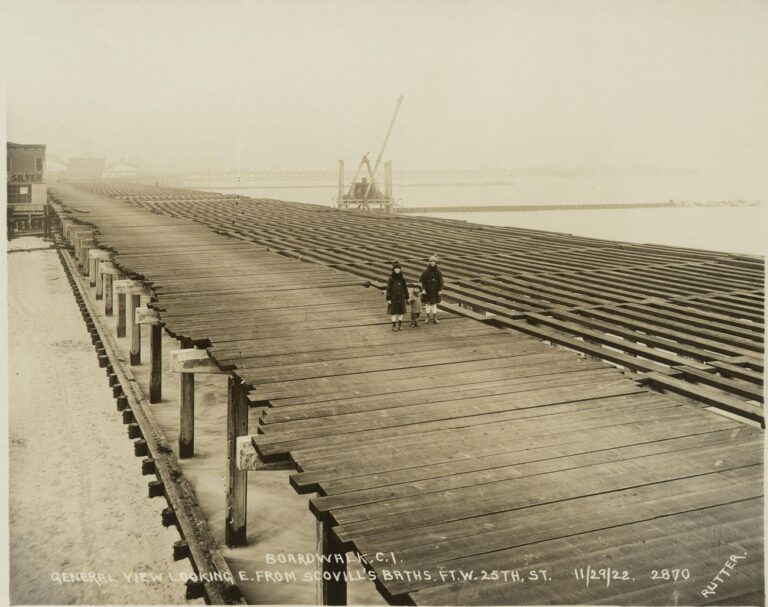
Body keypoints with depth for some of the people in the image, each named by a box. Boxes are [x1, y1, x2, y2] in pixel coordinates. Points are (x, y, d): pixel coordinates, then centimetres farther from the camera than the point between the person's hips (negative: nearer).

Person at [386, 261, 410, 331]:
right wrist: (388, 299, -11)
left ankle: (400, 325, 19)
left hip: (401, 297, 3)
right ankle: (394, 325, 11)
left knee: (401, 311, 8)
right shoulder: (391, 279, -9)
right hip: (393, 297, -3)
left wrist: (407, 298, 8)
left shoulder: (402, 278, 2)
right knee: (394, 312, 2)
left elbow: (405, 288, 7)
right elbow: (388, 289, -8)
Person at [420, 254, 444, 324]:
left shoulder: (438, 272, -5)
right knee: (428, 303, 5)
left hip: (435, 290, 2)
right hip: (428, 290, -2)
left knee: (434, 303, 8)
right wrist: (423, 289, -12)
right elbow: (422, 281, -7)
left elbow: (440, 281, -1)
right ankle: (428, 317, 18)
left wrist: (440, 289, -3)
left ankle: (434, 318, 14)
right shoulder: (426, 272, -10)